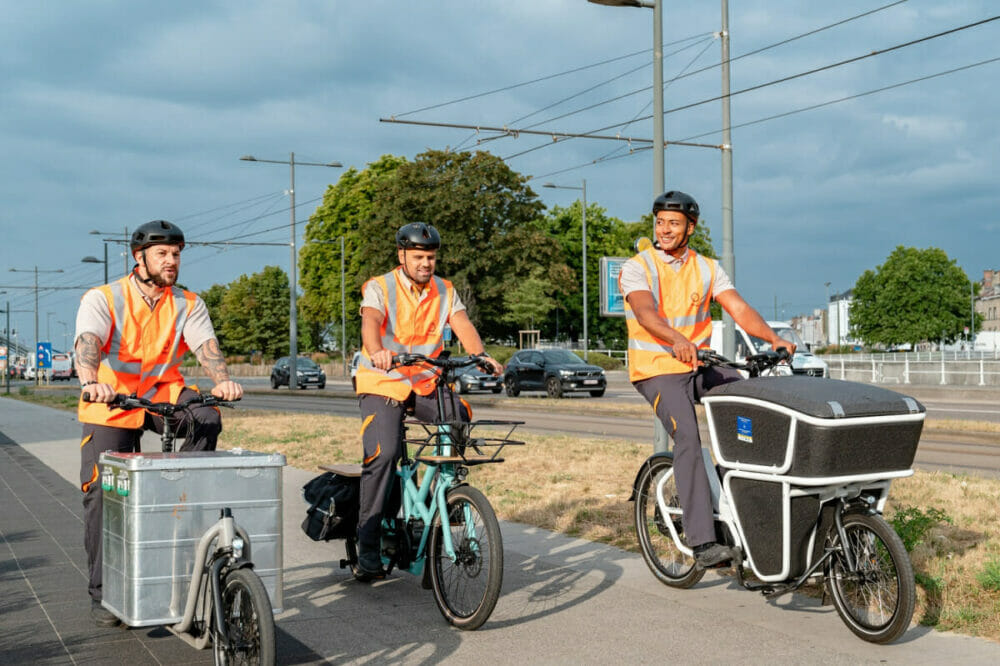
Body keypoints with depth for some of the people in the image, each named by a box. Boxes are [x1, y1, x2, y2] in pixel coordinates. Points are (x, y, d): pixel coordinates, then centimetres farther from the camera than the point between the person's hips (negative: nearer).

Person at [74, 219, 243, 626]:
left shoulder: (188, 305, 1)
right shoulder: (103, 299, -8)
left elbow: (205, 345, -15)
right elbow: (88, 342, -27)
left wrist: (222, 380, -37)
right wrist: (91, 382, -49)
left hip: (162, 395, 2)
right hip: (110, 405, -2)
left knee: (206, 418, -29)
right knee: (102, 493, -5)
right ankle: (102, 593, 7)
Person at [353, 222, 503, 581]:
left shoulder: (444, 291, 5)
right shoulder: (379, 288, -7)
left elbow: (463, 325, -10)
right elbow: (370, 323, -27)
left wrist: (481, 355, -31)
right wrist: (377, 352, -50)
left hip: (427, 383, 4)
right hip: (383, 382, -4)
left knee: (461, 423, -22)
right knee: (383, 454, -21)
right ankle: (368, 550, -15)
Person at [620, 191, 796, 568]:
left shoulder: (708, 269, 8)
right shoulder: (636, 268, -5)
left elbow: (740, 310, -4)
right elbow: (645, 312, -25)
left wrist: (773, 338, -23)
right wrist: (677, 340, -45)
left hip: (700, 365, 5)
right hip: (657, 370, -4)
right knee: (688, 438, -25)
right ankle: (703, 543, -28)